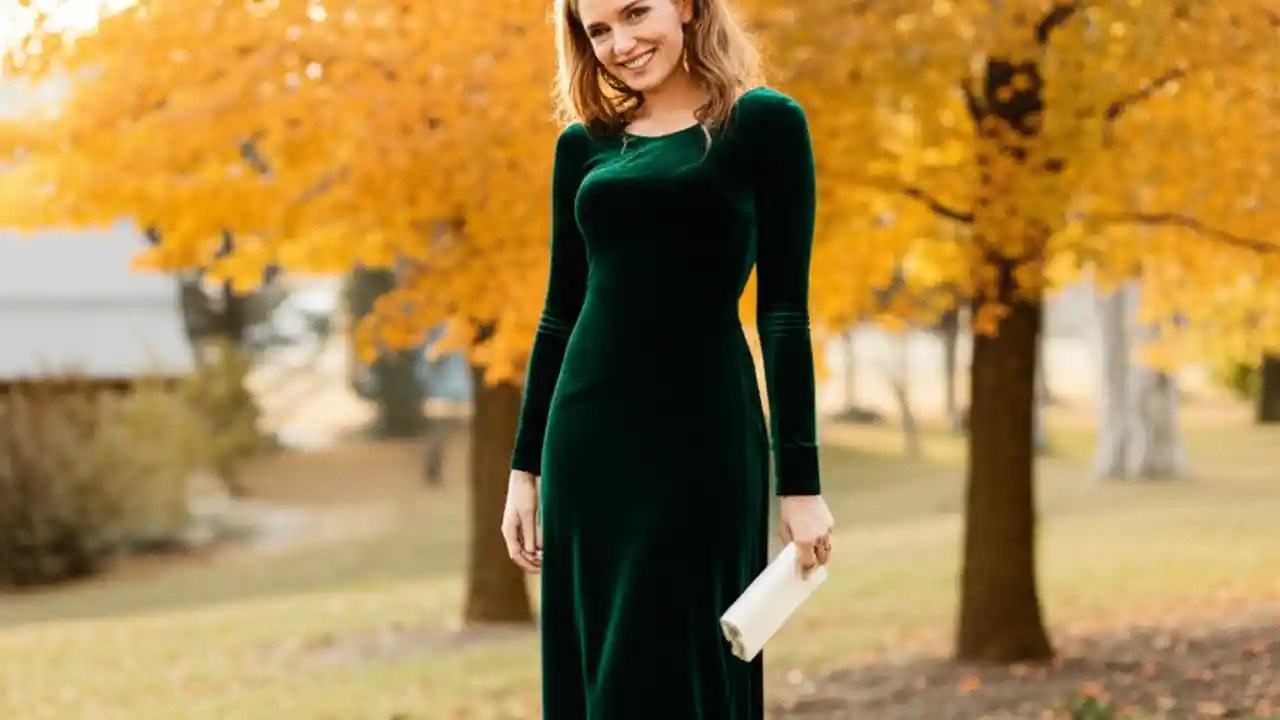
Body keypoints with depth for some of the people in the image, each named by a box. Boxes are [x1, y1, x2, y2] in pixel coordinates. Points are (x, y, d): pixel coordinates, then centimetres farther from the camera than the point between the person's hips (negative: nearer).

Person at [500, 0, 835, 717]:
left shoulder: (765, 124, -2)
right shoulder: (583, 145, 11)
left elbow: (784, 310, -5)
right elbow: (560, 312, 13)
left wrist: (801, 478, -10)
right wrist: (525, 466, 10)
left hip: (703, 436, -5)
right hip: (587, 439, 5)